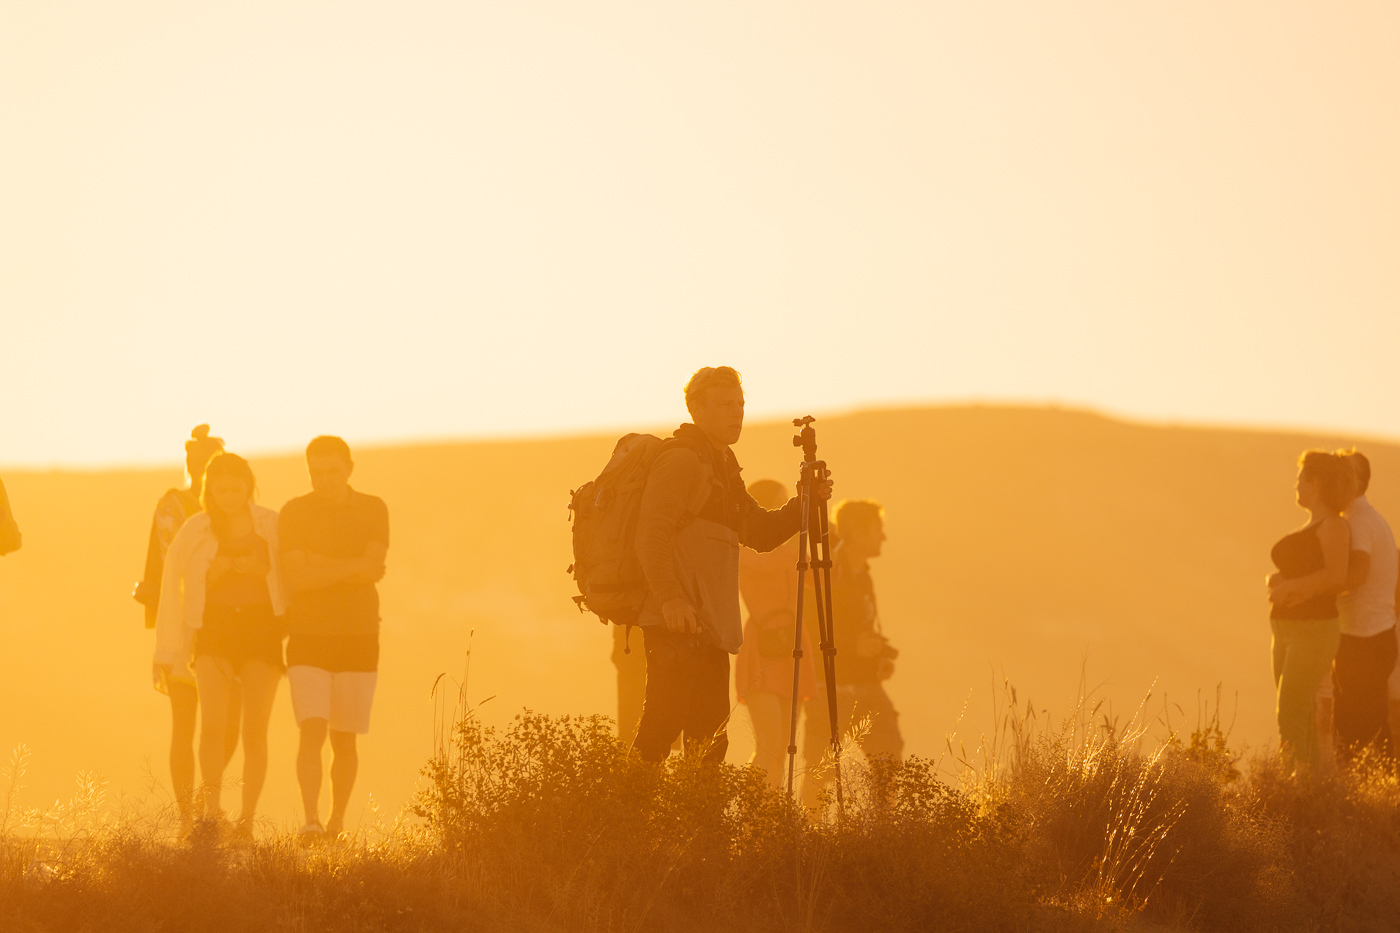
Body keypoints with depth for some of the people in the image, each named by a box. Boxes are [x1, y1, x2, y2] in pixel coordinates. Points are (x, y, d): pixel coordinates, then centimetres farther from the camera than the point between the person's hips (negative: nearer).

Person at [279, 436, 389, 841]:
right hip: (309, 638, -1)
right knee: (312, 732, -15)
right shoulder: (294, 512, 0)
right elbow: (297, 577, -12)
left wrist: (320, 564, -13)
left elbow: (373, 567, -11)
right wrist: (353, 567, -14)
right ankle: (311, 822, -21)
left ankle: (337, 823, 18)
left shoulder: (373, 510, 4)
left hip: (359, 638, 1)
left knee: (344, 739, 6)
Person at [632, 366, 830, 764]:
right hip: (677, 626, -10)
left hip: (709, 630, 10)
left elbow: (761, 532, 24)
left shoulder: (721, 466, 23)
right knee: (660, 731, -15)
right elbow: (651, 534, -19)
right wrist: (669, 597, -31)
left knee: (710, 739, 8)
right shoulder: (681, 462, -7)